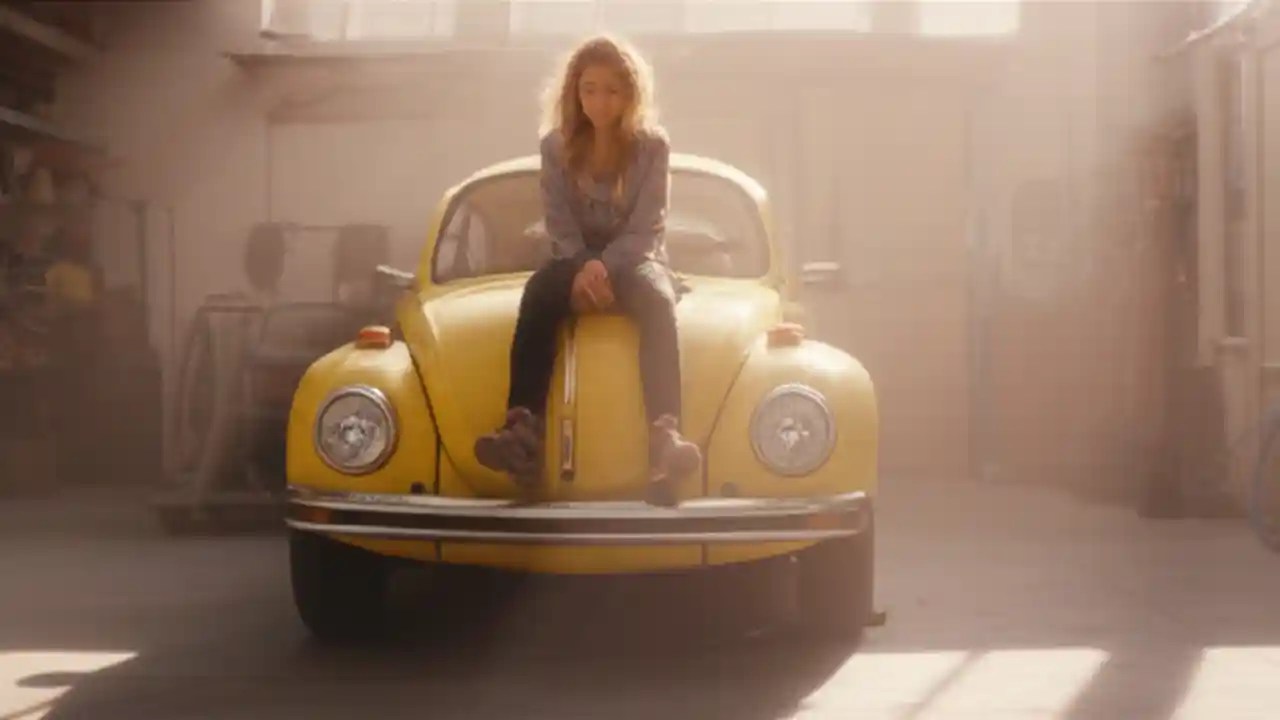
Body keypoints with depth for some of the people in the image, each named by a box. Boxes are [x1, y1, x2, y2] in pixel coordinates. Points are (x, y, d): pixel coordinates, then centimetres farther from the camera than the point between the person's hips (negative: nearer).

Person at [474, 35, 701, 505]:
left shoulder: (652, 145, -3)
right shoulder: (557, 146, 2)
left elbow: (646, 228, -9)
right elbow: (560, 225, -2)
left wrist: (605, 266, -26)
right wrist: (583, 270, -22)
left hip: (633, 259, -1)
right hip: (577, 261, 1)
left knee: (657, 301, -38)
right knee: (538, 293, -35)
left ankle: (664, 438, -57)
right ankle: (523, 431, -53)